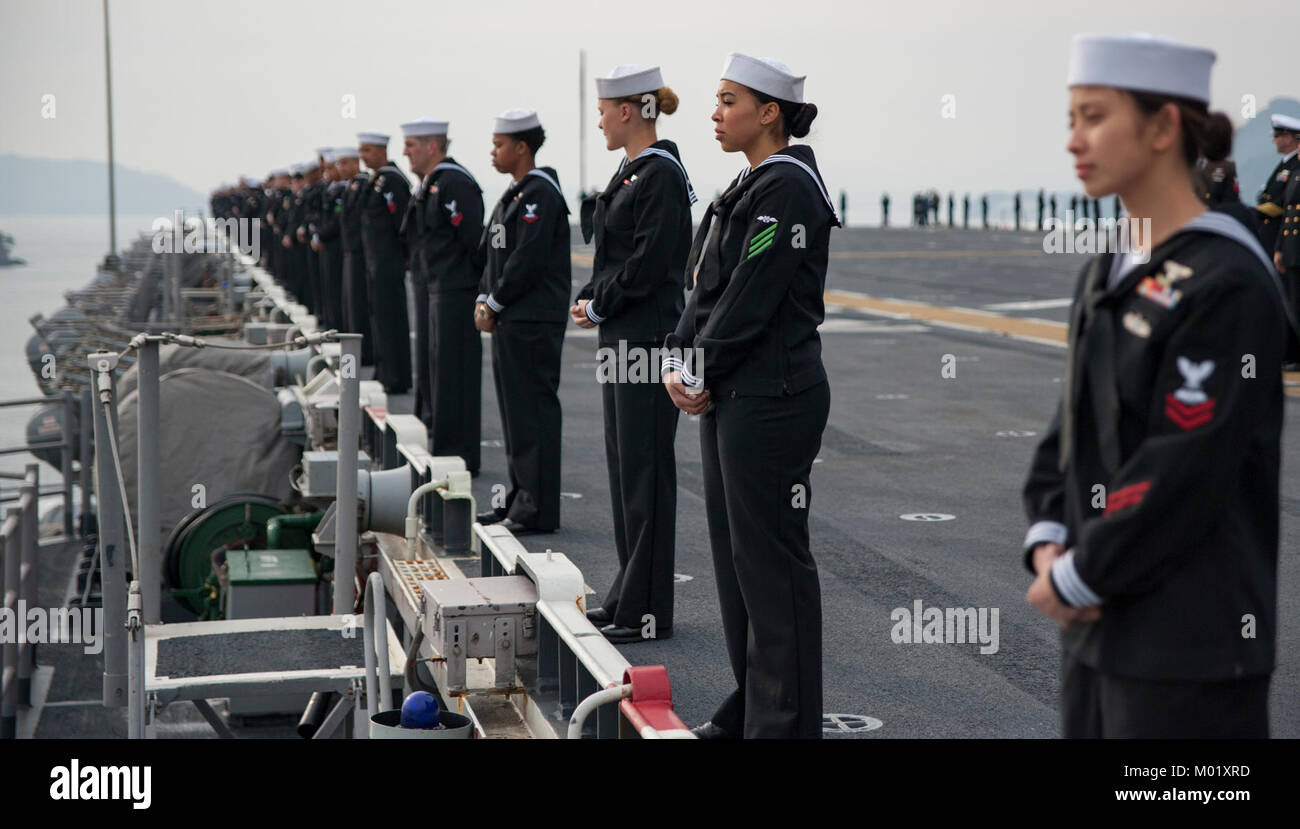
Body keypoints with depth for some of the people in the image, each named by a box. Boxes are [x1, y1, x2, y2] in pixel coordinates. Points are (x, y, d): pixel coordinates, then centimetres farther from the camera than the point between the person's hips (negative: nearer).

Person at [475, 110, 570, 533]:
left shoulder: (540, 193, -14)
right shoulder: (514, 193, 17)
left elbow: (527, 260, -20)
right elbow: (494, 253, 19)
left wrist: (495, 305, -13)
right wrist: (484, 300, 6)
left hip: (533, 323, -10)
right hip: (509, 321, 10)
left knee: (534, 412, -6)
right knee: (514, 411, 14)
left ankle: (538, 510, -2)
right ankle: (520, 496, 22)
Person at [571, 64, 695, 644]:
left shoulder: (662, 175, -14)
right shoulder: (631, 172, 15)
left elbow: (649, 263, -19)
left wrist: (597, 306, -10)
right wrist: (589, 299, 4)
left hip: (646, 339, -10)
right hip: (621, 336, 10)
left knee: (645, 469, -5)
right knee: (625, 465, 14)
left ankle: (648, 611, 2)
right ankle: (629, 595, 23)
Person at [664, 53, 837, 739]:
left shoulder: (788, 187, -14)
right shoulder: (749, 186, 15)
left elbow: (751, 298, -18)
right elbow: (706, 285, 15)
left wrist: (704, 373, -11)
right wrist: (677, 361, 4)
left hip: (772, 399, -10)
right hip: (728, 396, 10)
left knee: (771, 556, -4)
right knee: (734, 551, 15)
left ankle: (785, 720, 5)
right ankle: (749, 707, 26)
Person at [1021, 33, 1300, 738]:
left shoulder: (1227, 284, -16)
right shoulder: (1110, 275, 11)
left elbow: (1188, 471, -21)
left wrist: (1076, 578, -13)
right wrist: (1048, 543, -2)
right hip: (1099, 626, 8)